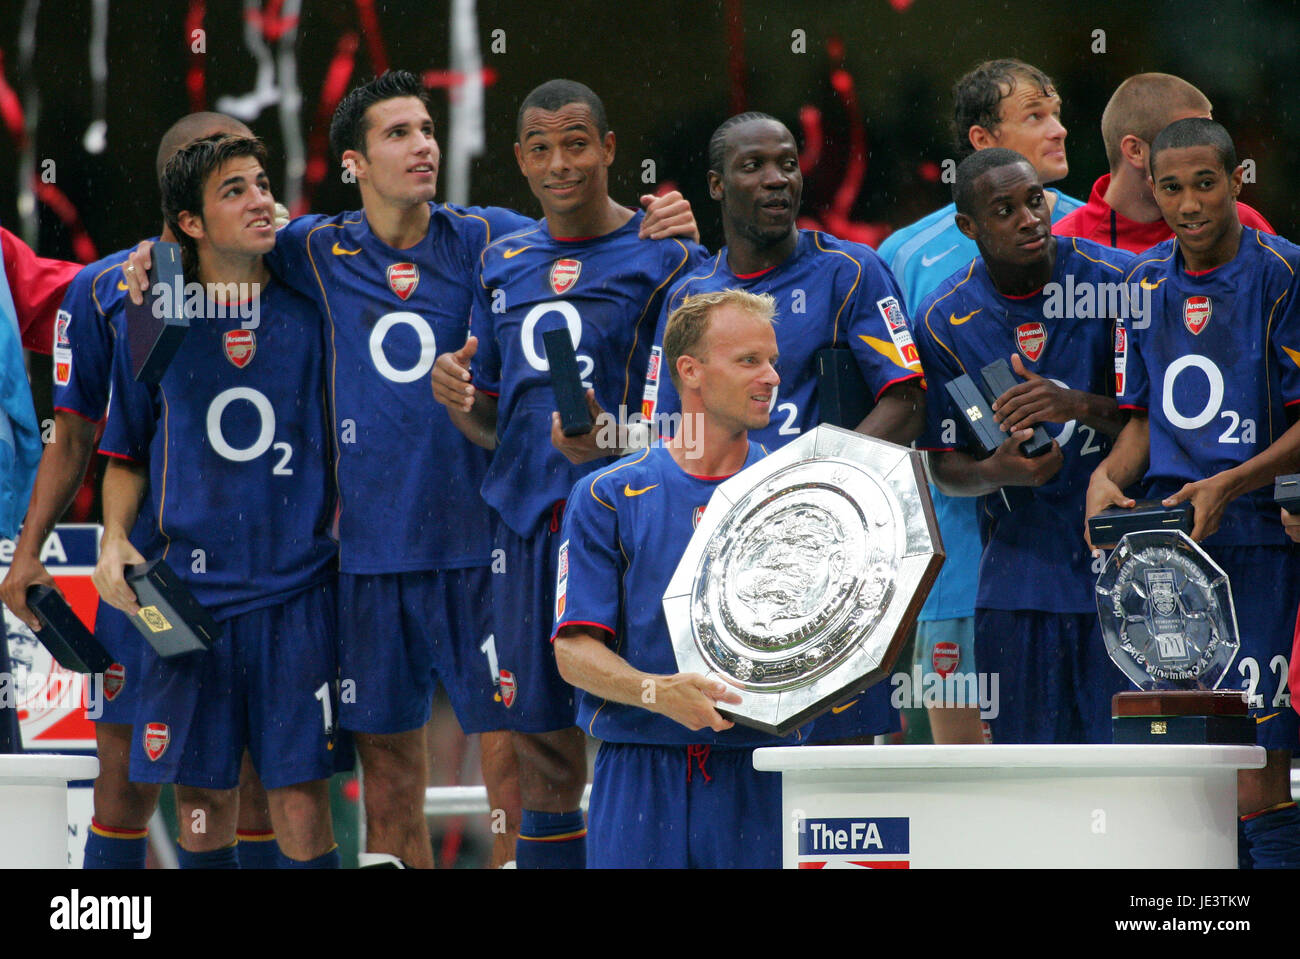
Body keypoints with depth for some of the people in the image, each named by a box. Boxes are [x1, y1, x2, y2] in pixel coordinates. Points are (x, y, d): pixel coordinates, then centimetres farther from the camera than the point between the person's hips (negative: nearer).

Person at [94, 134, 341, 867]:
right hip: (187, 589, 1)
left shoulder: (309, 316, 3)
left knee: (301, 794, -5)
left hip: (297, 587, -1)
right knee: (203, 793, 5)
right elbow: (128, 454, 16)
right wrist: (115, 541, 1)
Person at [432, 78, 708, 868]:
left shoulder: (664, 259, -2)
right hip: (529, 529, 5)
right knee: (544, 755, 8)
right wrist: (455, 397, -2)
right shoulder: (504, 265, 16)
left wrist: (614, 437, -24)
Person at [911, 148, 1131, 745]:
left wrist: (1079, 405, -21)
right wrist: (997, 472, -17)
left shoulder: (1113, 280, -4)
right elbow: (945, 468, 6)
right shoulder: (945, 320, 1)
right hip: (1021, 567, 2)